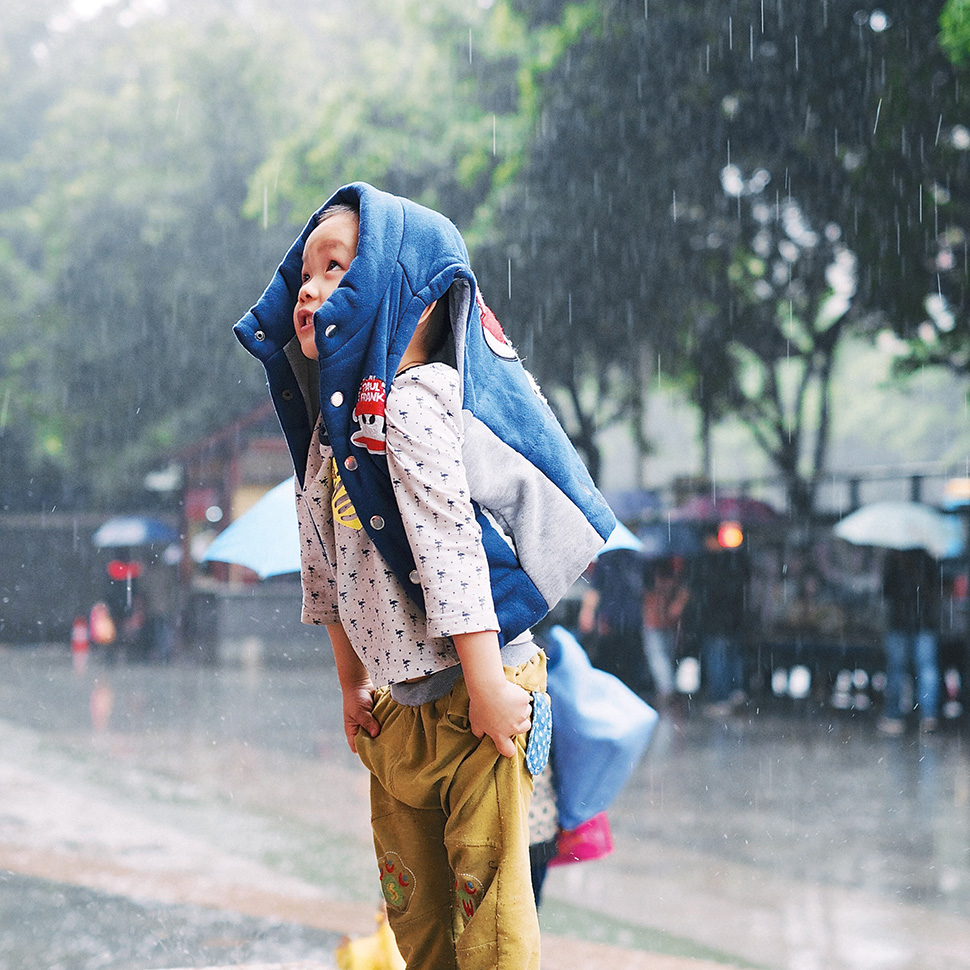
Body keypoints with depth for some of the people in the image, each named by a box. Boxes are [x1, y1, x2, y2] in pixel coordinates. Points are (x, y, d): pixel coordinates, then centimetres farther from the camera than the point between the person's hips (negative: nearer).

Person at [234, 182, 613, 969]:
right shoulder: (331, 428, 10)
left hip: (472, 694, -9)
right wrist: (352, 685, 20)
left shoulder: (409, 406, -18)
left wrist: (487, 686, -25)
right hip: (399, 702, 9)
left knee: (486, 891, -5)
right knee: (412, 898, 16)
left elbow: (451, 549, -23)